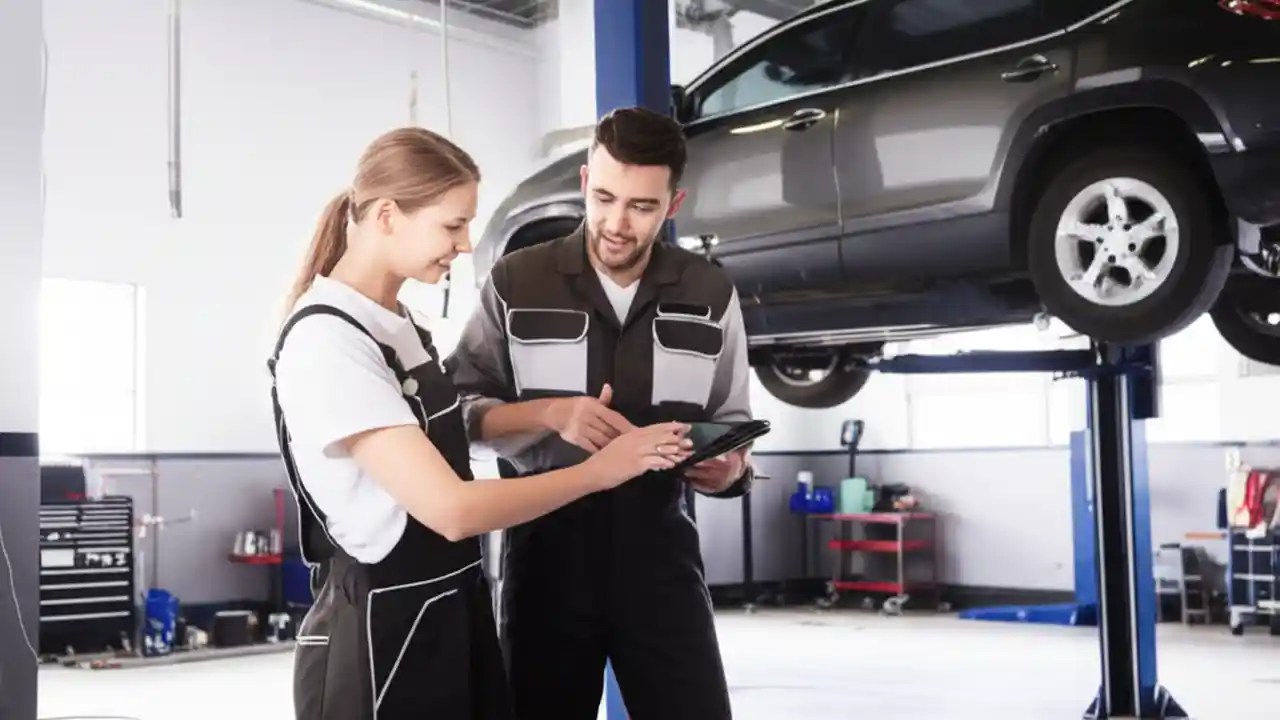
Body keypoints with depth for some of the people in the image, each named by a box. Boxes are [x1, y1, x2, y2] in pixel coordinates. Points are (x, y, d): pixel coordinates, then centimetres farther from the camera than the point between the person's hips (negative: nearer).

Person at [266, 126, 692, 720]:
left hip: (451, 620, 9)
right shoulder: (326, 342, -20)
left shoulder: (400, 326, 8)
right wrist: (597, 470, -15)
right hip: (379, 638, -9)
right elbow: (451, 509, -25)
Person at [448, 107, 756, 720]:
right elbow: (455, 409, 0)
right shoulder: (514, 284, -1)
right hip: (547, 548, -1)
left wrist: (730, 468, -11)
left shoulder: (712, 297, 5)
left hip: (659, 547, 1)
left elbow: (730, 421, 12)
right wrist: (548, 412, -18)